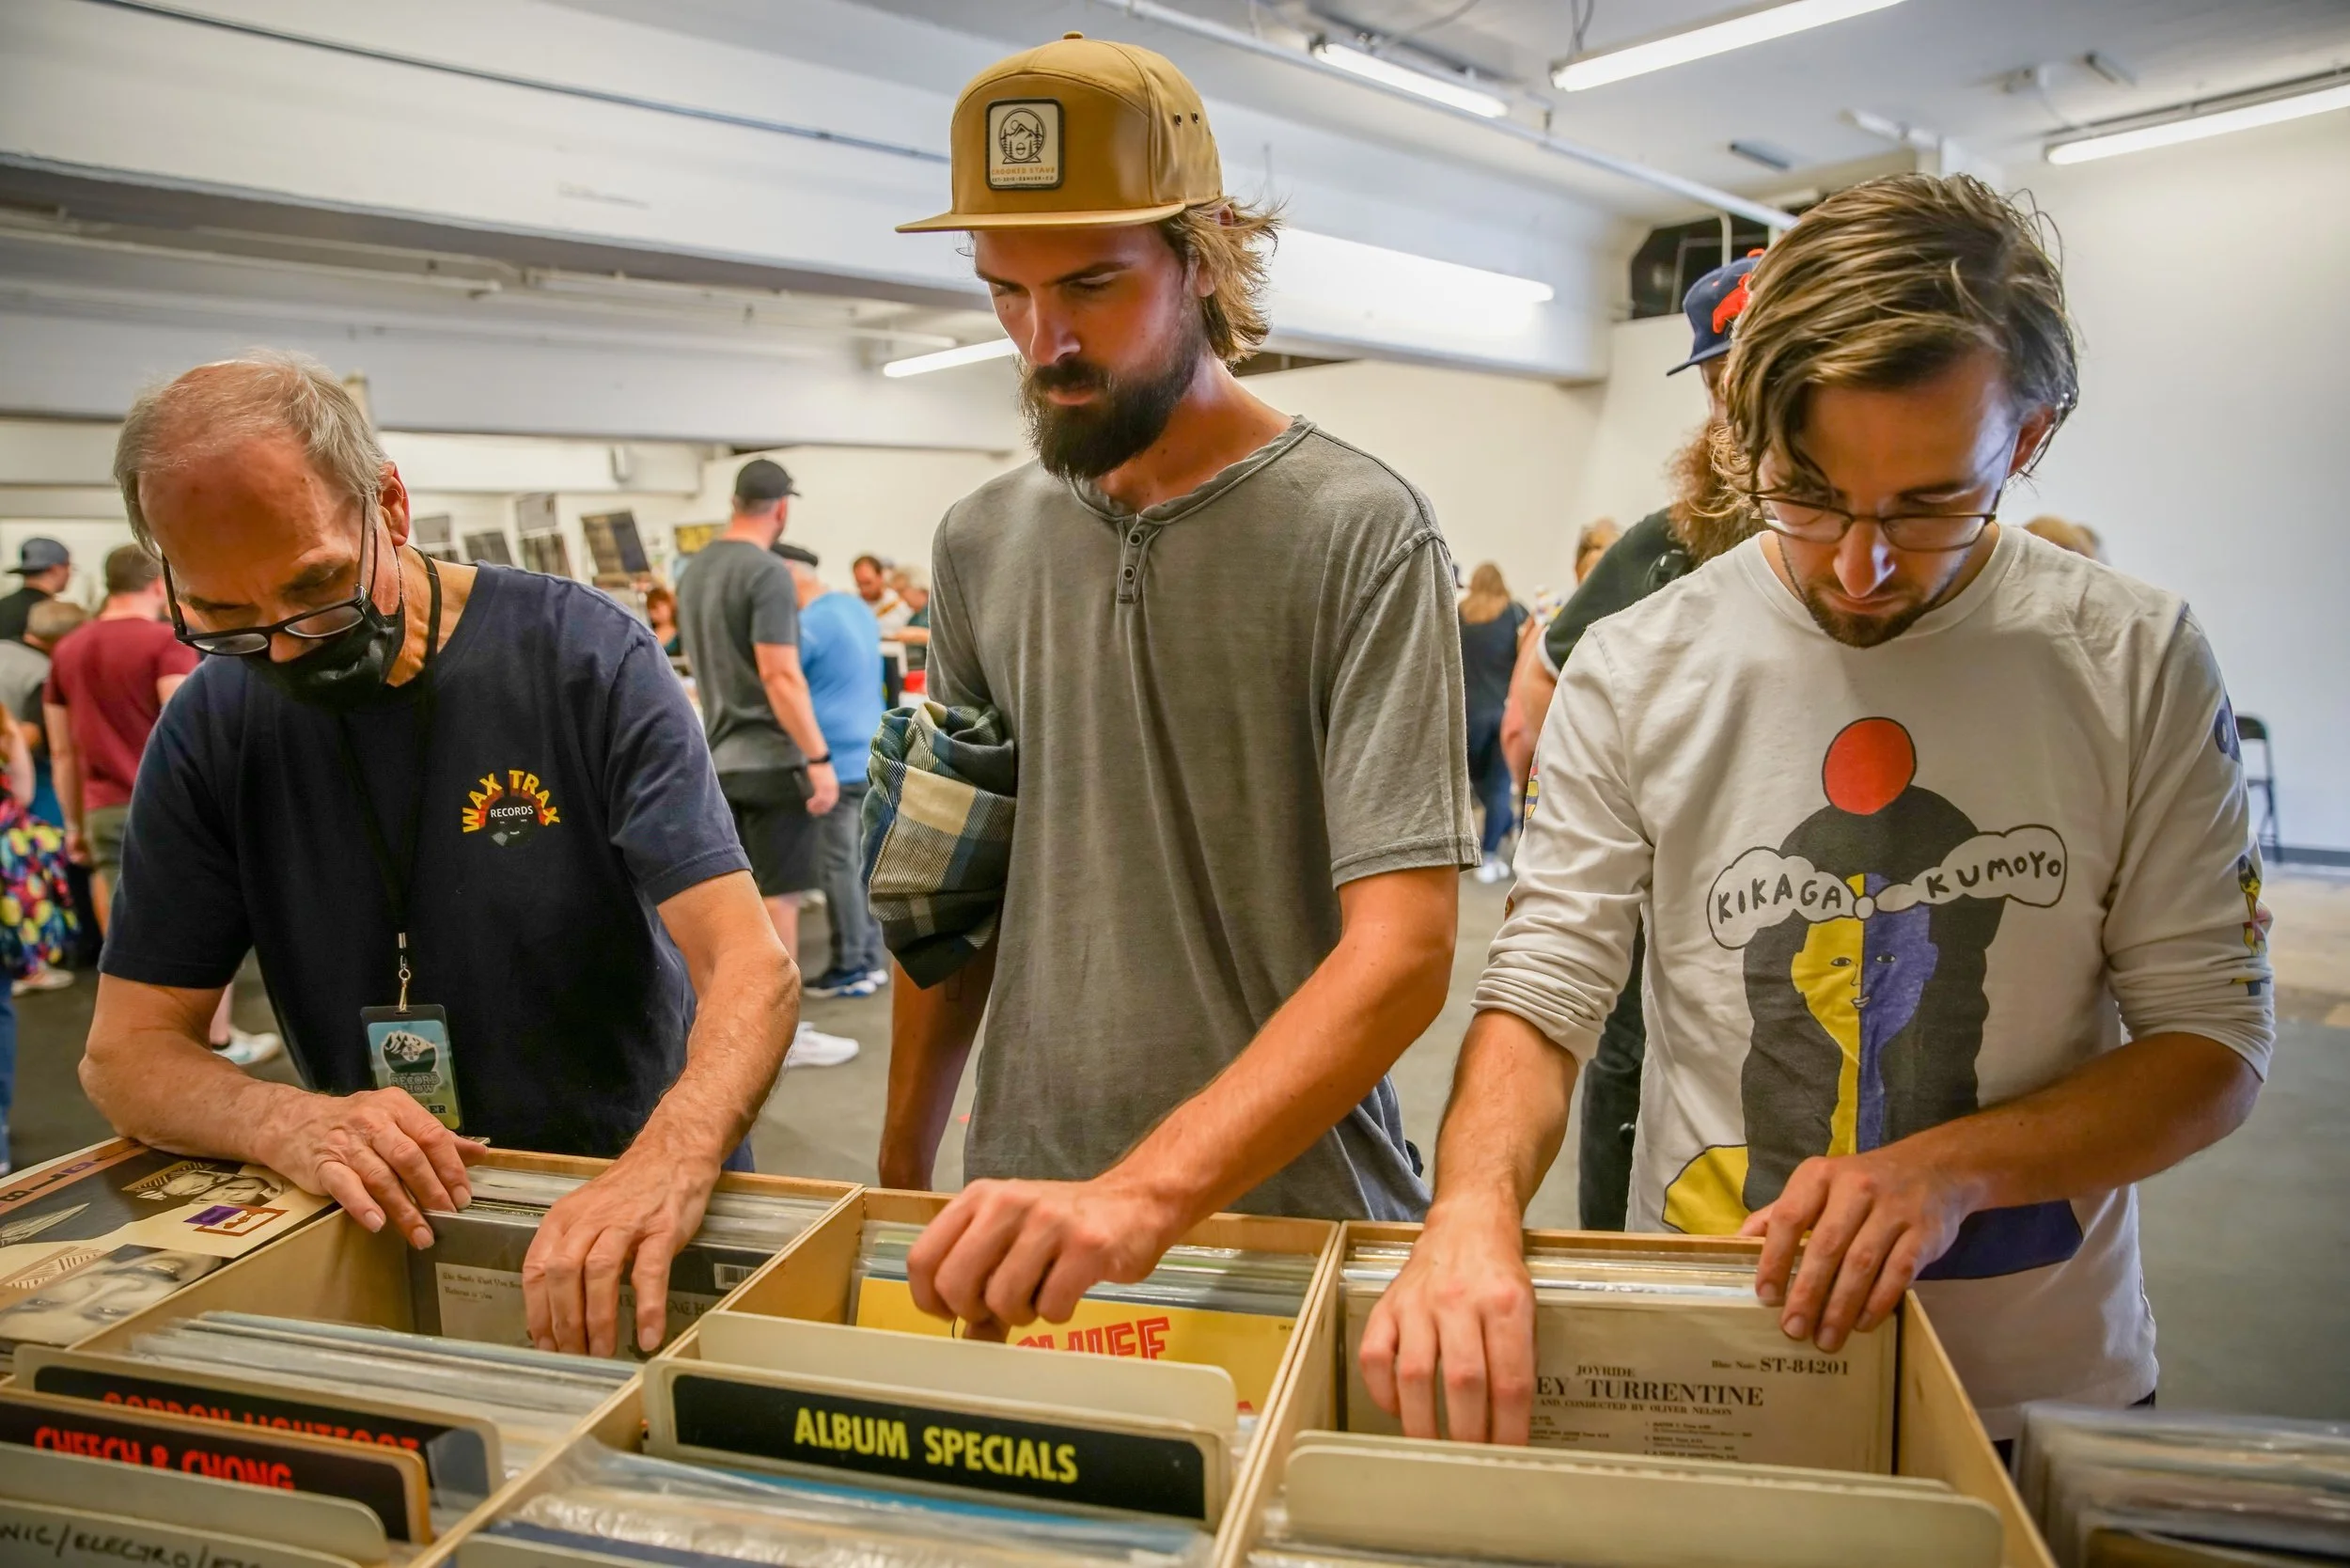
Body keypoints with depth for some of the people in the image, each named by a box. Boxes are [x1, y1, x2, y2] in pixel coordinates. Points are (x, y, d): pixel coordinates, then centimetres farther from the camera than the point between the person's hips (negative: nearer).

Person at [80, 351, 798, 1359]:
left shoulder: (584, 655, -11)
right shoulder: (210, 732, 0)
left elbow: (752, 966, -20)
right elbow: (127, 1050, 3)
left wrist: (672, 1163, -40)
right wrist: (291, 1123, -20)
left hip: (632, 1204, -1)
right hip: (389, 1228, 2)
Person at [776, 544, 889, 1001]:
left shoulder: (810, 624, -16)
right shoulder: (857, 606, 13)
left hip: (835, 763, -9)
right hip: (869, 754, 9)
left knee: (838, 867, 0)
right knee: (864, 861, 13)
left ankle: (851, 968, 6)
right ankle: (872, 959, 18)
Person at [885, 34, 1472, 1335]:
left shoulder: (1358, 531, -14)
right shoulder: (979, 542, 2)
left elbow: (1402, 948, -22)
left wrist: (1146, 1189, -33)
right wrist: (901, 1168, 8)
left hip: (1283, 1205, -4)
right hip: (1018, 1212, 4)